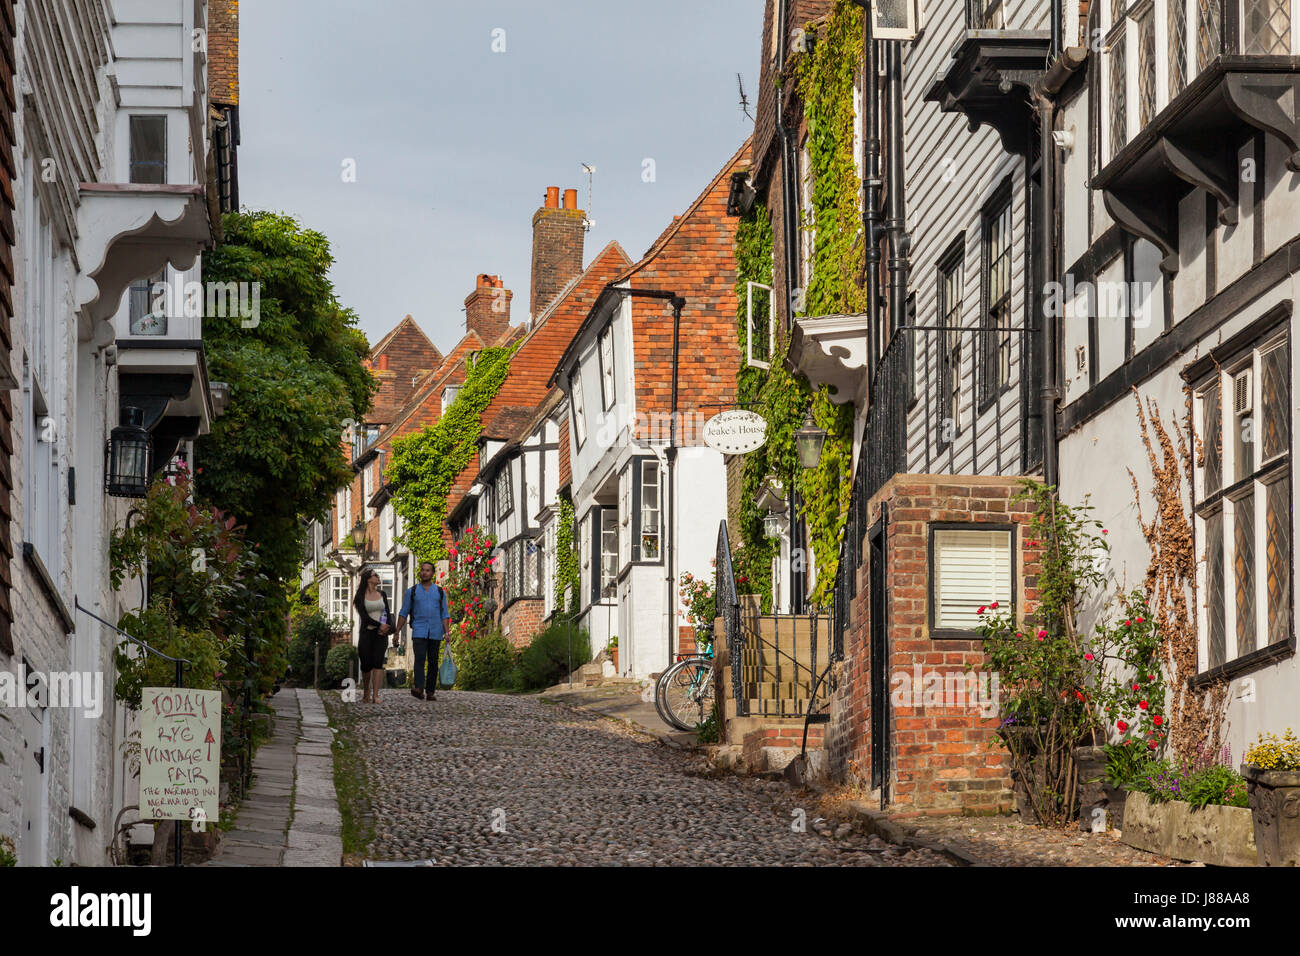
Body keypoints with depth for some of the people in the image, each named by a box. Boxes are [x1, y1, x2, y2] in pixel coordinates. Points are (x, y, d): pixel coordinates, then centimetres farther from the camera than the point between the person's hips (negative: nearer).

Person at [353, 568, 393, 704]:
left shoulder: (382, 594, 12)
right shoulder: (361, 596, 0)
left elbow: (387, 613, 12)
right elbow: (363, 615, -9)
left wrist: (389, 627, -7)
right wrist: (380, 625, -16)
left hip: (381, 633, 2)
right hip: (367, 632, -2)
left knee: (378, 662, -13)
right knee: (367, 664, -1)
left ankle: (375, 695, -19)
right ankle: (366, 693, 20)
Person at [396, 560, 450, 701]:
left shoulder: (439, 592, 11)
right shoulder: (412, 591, 9)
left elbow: (444, 615, 9)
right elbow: (403, 613, 10)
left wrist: (447, 633, -3)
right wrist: (397, 632, 3)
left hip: (435, 633, 2)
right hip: (419, 631, -2)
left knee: (433, 662, 2)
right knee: (419, 658, -19)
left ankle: (431, 692, 9)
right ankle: (419, 689, -33)